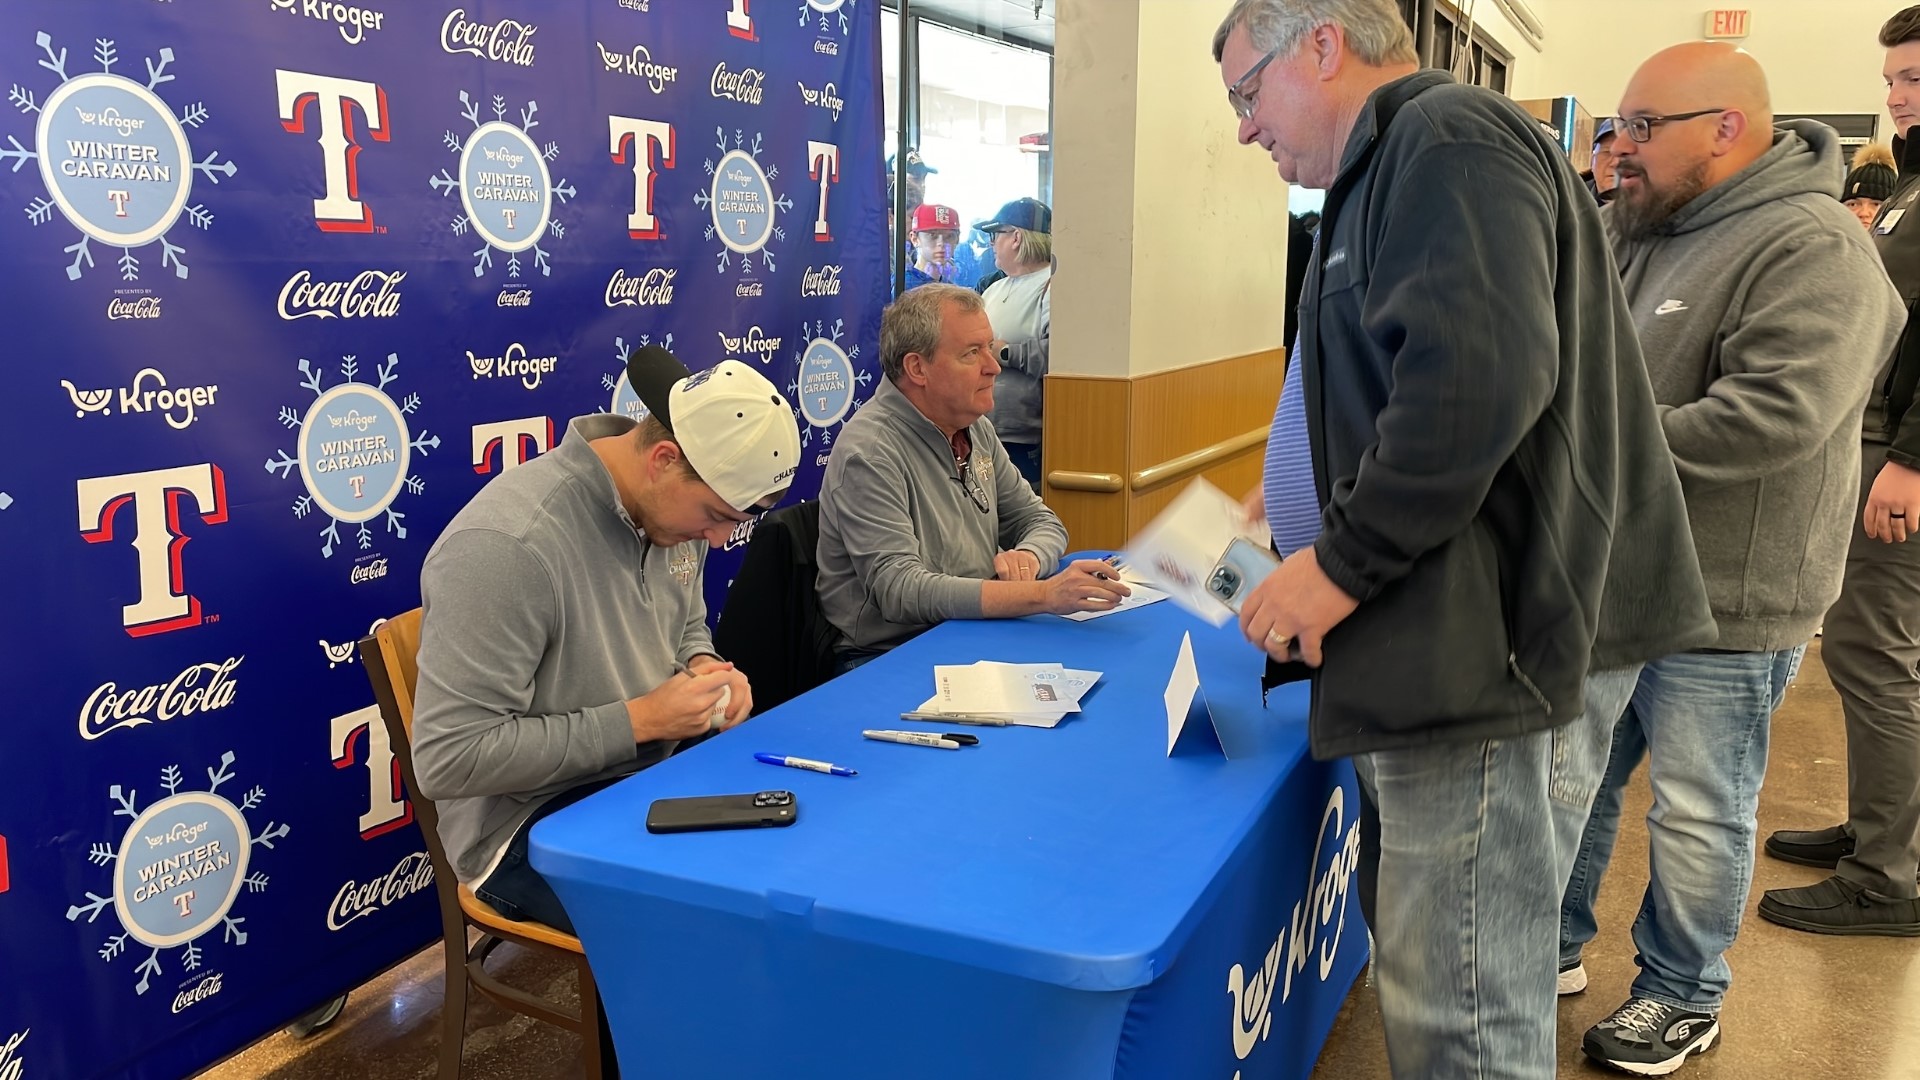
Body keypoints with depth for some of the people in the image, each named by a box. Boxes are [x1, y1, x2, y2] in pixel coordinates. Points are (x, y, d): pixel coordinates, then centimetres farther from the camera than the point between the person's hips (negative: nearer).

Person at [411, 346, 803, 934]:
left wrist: (706, 670, -6)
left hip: (654, 780, 8)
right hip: (533, 824, -7)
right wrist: (641, 719, -23)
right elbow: (450, 759, -25)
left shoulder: (672, 504, -2)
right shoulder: (506, 543, -26)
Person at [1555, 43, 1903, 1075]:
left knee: (1696, 811, 9)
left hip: (1719, 601, -7)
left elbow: (1772, 415, -29)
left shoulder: (1813, 250, -18)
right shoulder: (1629, 231, 7)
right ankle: (1552, 945, 37)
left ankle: (1684, 996, 29)